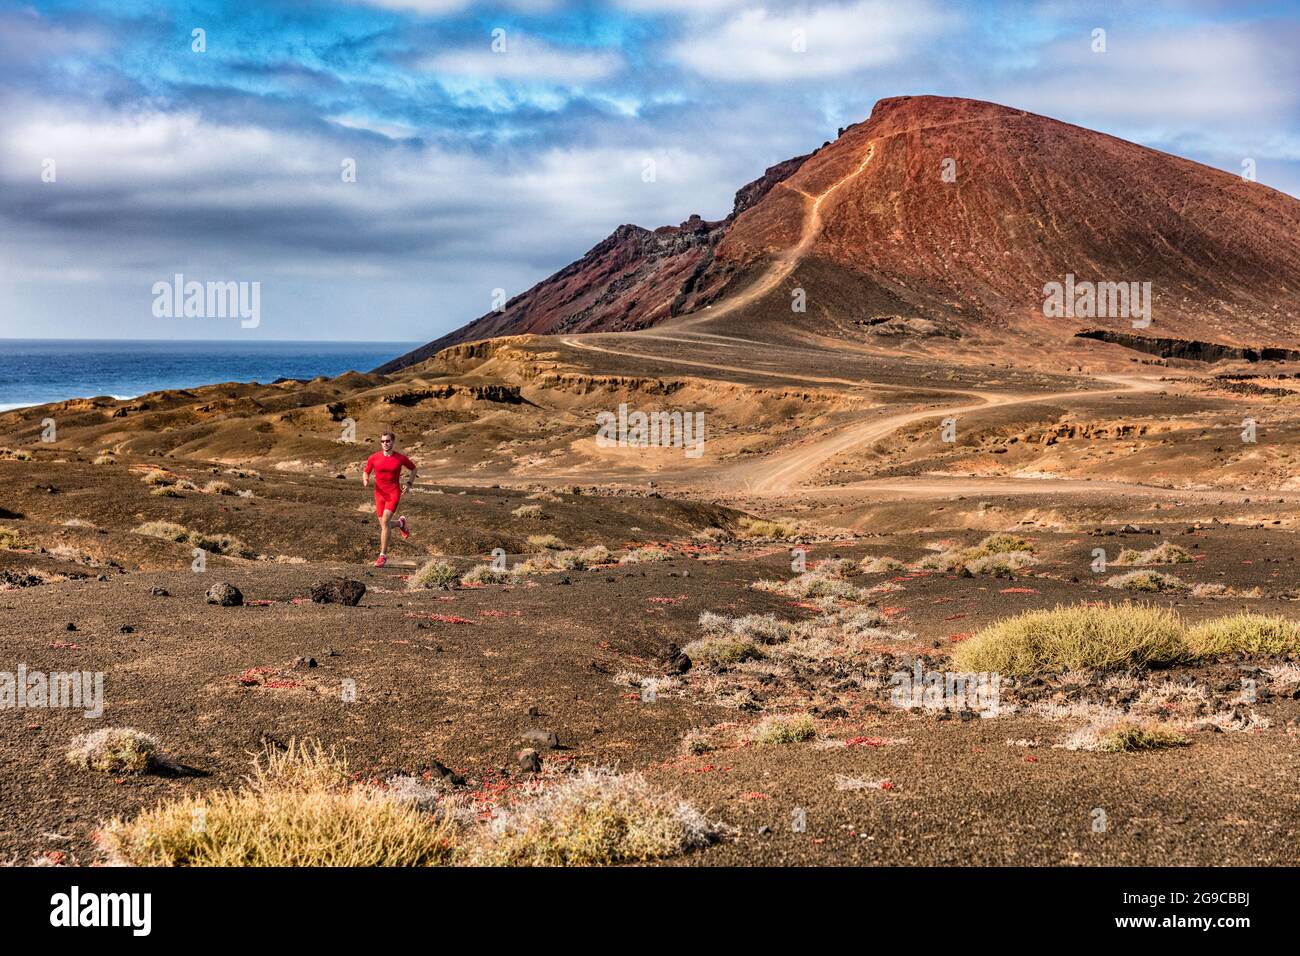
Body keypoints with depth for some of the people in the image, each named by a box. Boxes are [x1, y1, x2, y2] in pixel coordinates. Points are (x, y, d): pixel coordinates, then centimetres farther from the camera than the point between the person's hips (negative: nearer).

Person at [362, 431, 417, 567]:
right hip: (380, 493, 3)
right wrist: (365, 480, -11)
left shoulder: (400, 458, -3)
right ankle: (401, 523, 45)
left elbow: (413, 468, 14)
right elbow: (366, 471, 11)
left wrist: (409, 483, 2)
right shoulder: (374, 458, -1)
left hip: (394, 493, -3)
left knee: (384, 522, -17)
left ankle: (383, 556, -12)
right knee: (383, 524, 9)